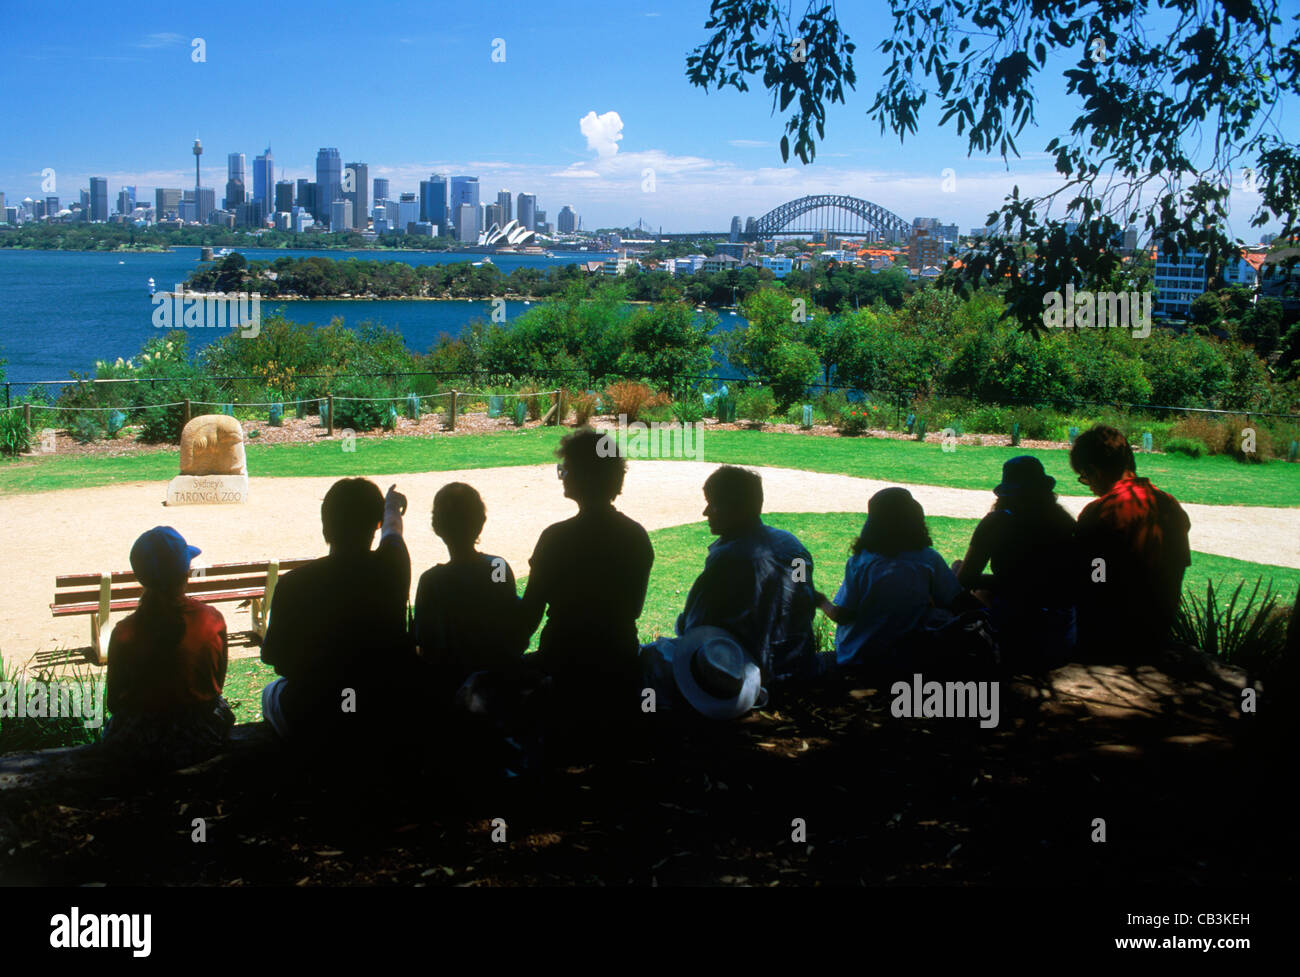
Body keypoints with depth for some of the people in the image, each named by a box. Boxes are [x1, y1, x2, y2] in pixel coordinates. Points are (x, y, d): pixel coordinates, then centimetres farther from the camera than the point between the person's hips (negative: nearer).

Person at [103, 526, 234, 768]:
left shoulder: (124, 634, -19)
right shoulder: (213, 621, -16)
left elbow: (113, 702, -7)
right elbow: (218, 684, -2)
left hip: (142, 746, -1)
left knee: (110, 729, 32)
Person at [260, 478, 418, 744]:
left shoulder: (293, 584, -19)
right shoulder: (391, 570, -11)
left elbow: (274, 658, -6)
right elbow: (392, 532, 15)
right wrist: (392, 507, 37)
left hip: (313, 721, -2)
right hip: (387, 713, 2)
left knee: (271, 692, 30)